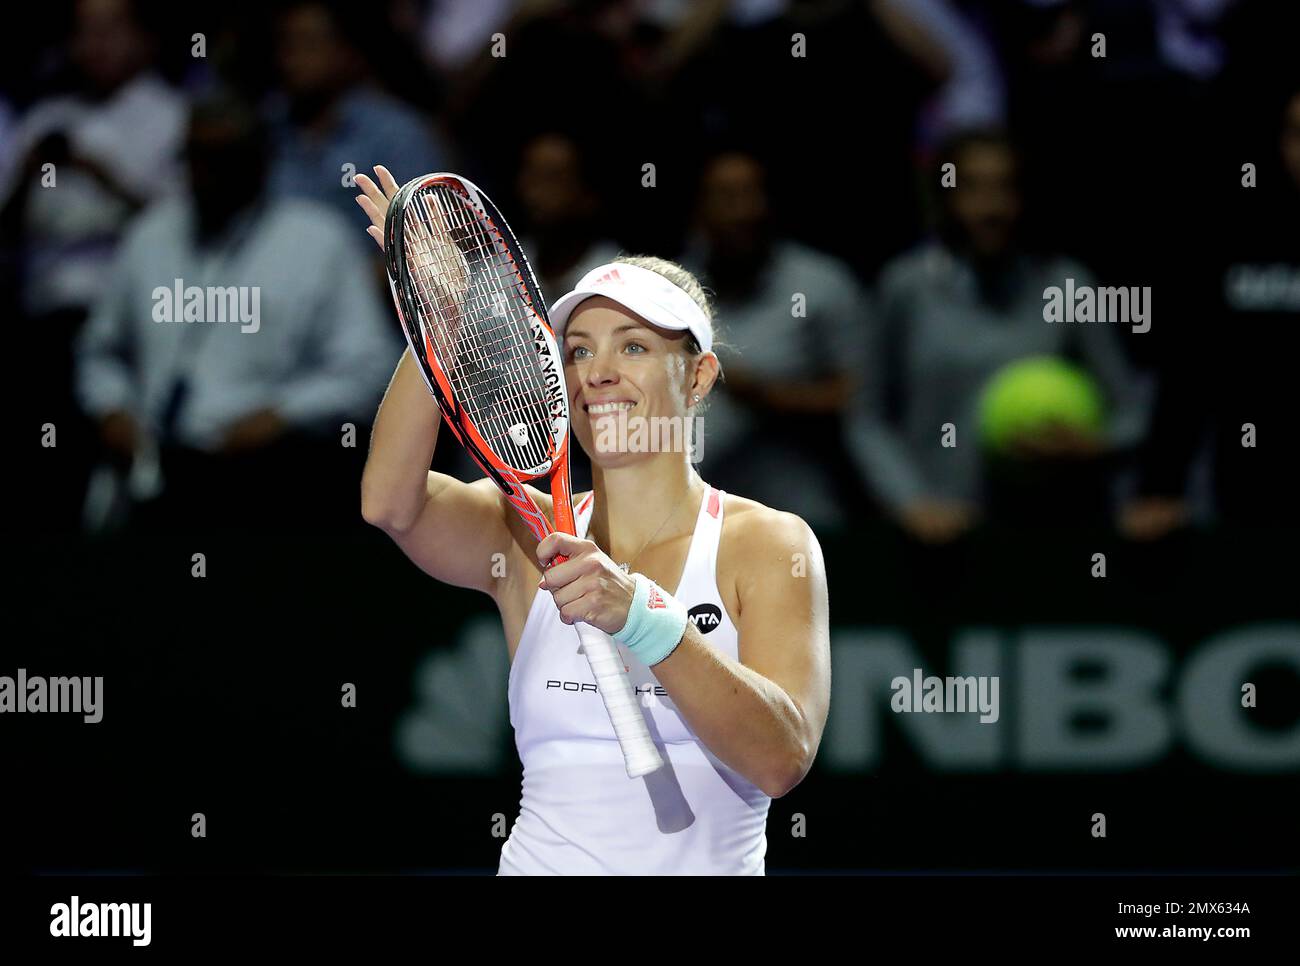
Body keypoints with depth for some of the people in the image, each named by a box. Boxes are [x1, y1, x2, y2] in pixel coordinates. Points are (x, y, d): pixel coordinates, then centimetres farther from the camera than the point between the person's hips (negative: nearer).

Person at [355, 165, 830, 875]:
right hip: (540, 862, 1)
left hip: (713, 867, -1)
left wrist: (640, 616, -25)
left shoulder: (769, 546, 0)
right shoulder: (526, 536, 7)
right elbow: (390, 502, -13)